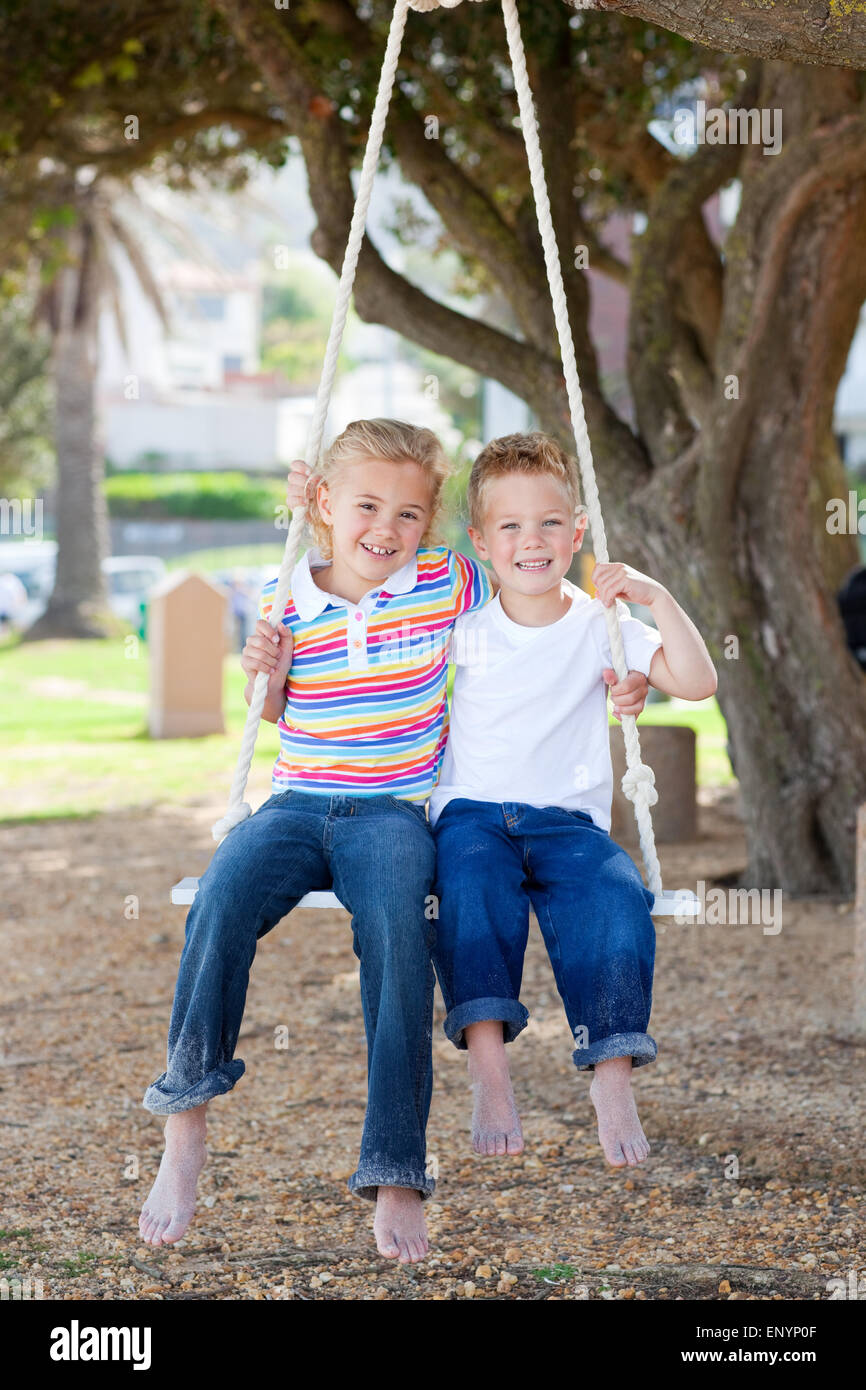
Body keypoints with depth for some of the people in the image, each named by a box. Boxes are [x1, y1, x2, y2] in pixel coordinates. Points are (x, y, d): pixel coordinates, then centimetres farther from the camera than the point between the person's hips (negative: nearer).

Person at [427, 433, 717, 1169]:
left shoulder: (601, 625, 7)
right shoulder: (461, 628, 8)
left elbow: (698, 682, -1)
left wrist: (658, 599, -10)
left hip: (568, 821, 0)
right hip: (472, 811, 0)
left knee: (617, 897, -31)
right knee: (473, 881, -35)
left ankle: (613, 1075, -29)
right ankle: (489, 1065, -40)